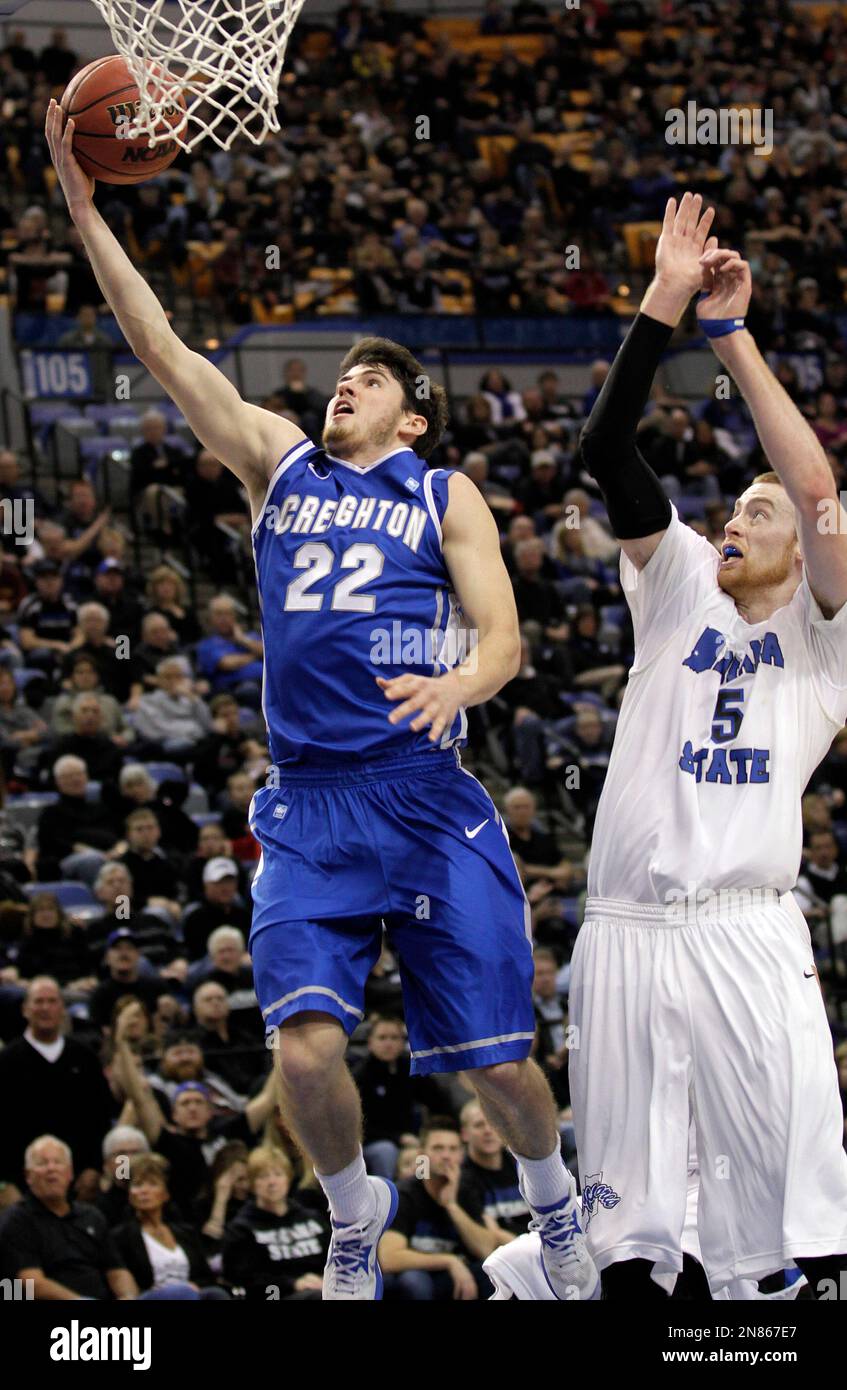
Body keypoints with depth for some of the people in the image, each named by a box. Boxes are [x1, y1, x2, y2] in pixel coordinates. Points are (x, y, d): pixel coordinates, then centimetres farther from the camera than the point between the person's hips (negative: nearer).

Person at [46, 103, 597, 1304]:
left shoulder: (446, 496, 9)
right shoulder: (278, 462, 16)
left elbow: (503, 635, -1)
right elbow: (160, 348, 10)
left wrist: (460, 684, -25)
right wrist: (84, 210, 3)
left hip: (427, 797, -2)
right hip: (307, 802, 2)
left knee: (496, 1057, 0)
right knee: (306, 1047, -14)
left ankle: (553, 1202, 28)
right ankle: (354, 1217, 13)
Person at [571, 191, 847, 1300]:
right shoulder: (684, 590, 19)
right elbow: (607, 455, 10)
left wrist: (734, 335, -3)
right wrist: (663, 307, 2)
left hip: (748, 936, -3)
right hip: (627, 930, 4)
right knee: (630, 1198, 2)